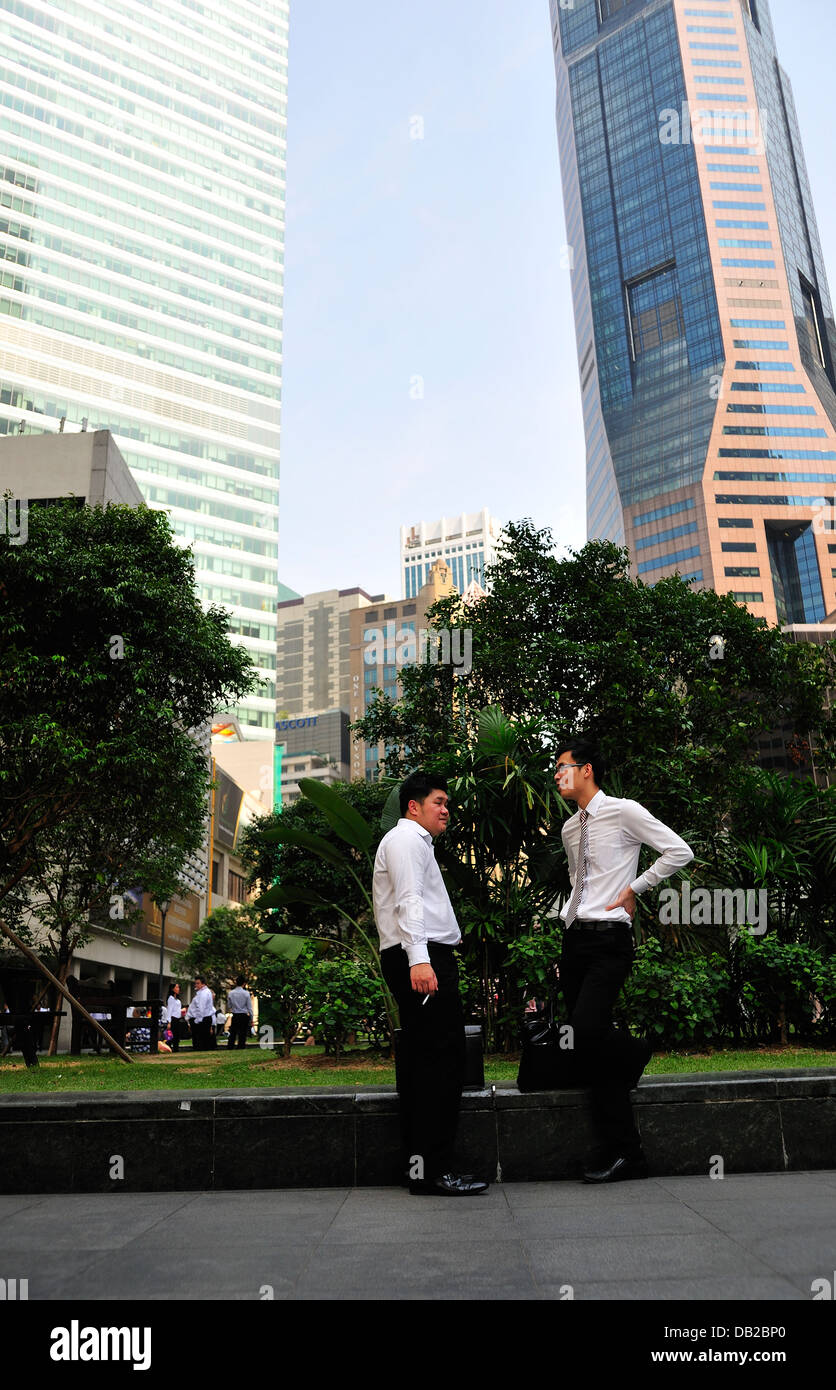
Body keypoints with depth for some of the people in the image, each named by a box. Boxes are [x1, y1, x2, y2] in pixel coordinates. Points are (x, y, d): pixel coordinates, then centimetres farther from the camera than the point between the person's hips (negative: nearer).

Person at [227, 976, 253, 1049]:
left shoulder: (230, 993, -2)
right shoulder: (246, 993, -8)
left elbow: (229, 1006, 9)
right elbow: (249, 1008, -4)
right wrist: (251, 1019, 3)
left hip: (235, 1016, 2)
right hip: (244, 1016, -2)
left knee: (232, 1035, 8)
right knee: (242, 1036, 3)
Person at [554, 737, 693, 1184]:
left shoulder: (623, 812, -4)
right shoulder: (570, 828, 17)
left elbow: (680, 852, -6)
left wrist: (634, 887, -7)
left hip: (609, 941, -7)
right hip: (574, 939, 7)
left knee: (586, 1032, -21)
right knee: (588, 1047, 3)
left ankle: (637, 1051, 14)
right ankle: (624, 1153, 15)